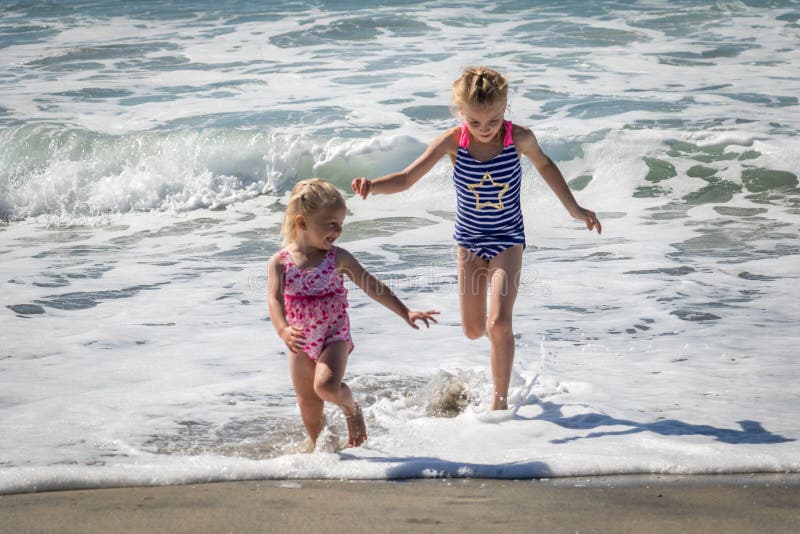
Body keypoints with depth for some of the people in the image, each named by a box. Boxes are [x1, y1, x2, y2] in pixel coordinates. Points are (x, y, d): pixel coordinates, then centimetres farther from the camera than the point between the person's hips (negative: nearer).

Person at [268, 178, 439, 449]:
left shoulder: (338, 258, -7)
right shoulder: (280, 261, -8)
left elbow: (372, 286, -4)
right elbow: (275, 299, -18)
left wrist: (405, 313, -9)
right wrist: (283, 330, -38)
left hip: (335, 336, -2)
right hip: (301, 343, 2)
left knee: (326, 385, -27)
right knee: (308, 406, 11)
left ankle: (351, 407, 5)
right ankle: (316, 444, 36)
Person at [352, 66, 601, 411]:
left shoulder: (519, 138, -17)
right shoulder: (452, 142, -17)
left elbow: (544, 165, 6)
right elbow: (407, 178, -18)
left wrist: (574, 209, 13)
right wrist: (372, 186, -39)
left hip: (507, 240, -2)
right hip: (469, 241, 2)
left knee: (498, 324, -18)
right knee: (473, 331, 9)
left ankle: (500, 400, -4)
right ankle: (498, 330, 46)